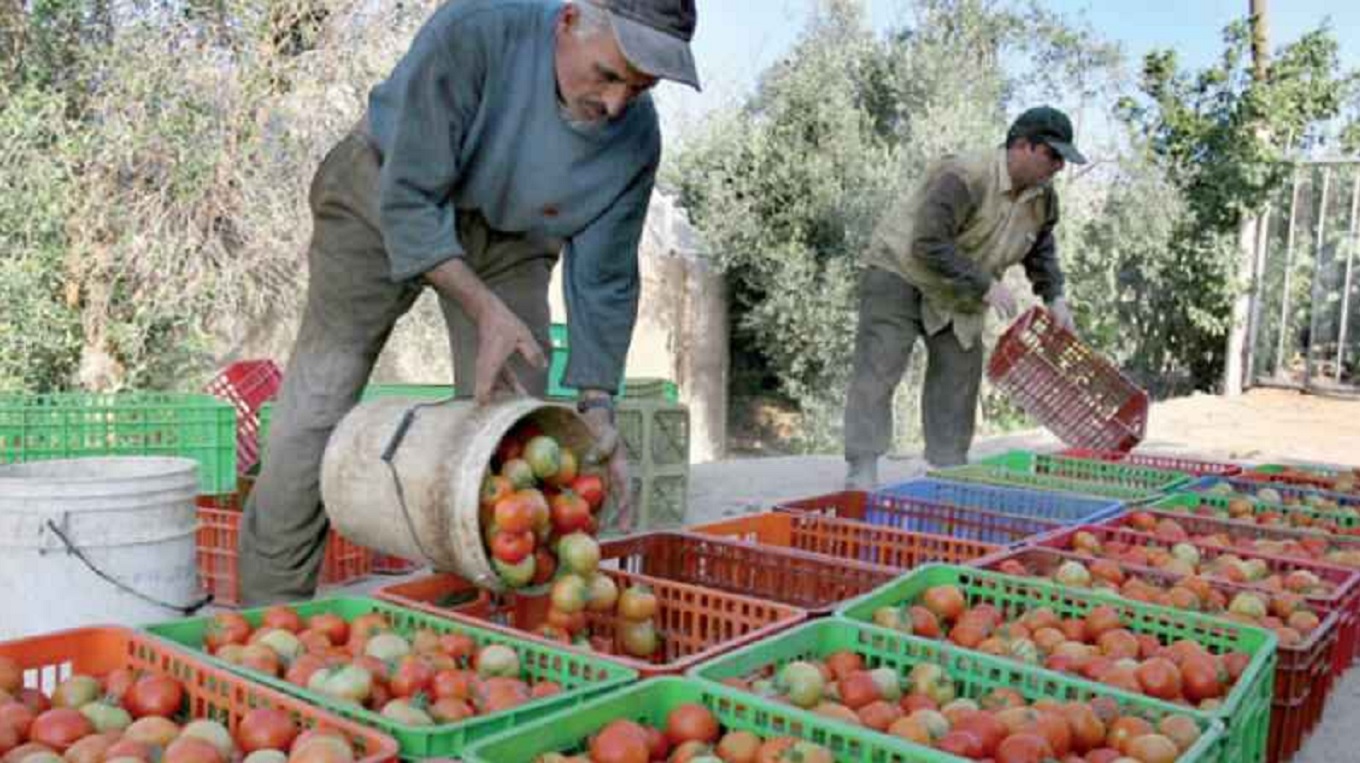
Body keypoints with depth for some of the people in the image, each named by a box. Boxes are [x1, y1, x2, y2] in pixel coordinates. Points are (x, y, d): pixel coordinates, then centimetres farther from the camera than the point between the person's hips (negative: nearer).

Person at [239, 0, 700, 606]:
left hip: (508, 235, 3)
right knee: (317, 404, -7)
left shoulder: (635, 139, -20)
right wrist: (486, 310, -40)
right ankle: (272, 612, 6)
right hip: (387, 193, -3)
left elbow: (603, 281, -14)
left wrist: (595, 407, -24)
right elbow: (408, 200, -30)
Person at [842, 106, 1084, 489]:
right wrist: (984, 285, -31)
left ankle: (948, 470, 13)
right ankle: (861, 473, -14)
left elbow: (1040, 248, 16)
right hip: (900, 271, -7)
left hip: (958, 295, 8)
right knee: (878, 371, -14)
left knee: (958, 378, 4)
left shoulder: (1043, 197, -2)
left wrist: (1054, 296, 2)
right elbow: (929, 244, -33)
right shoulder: (965, 177, -29)